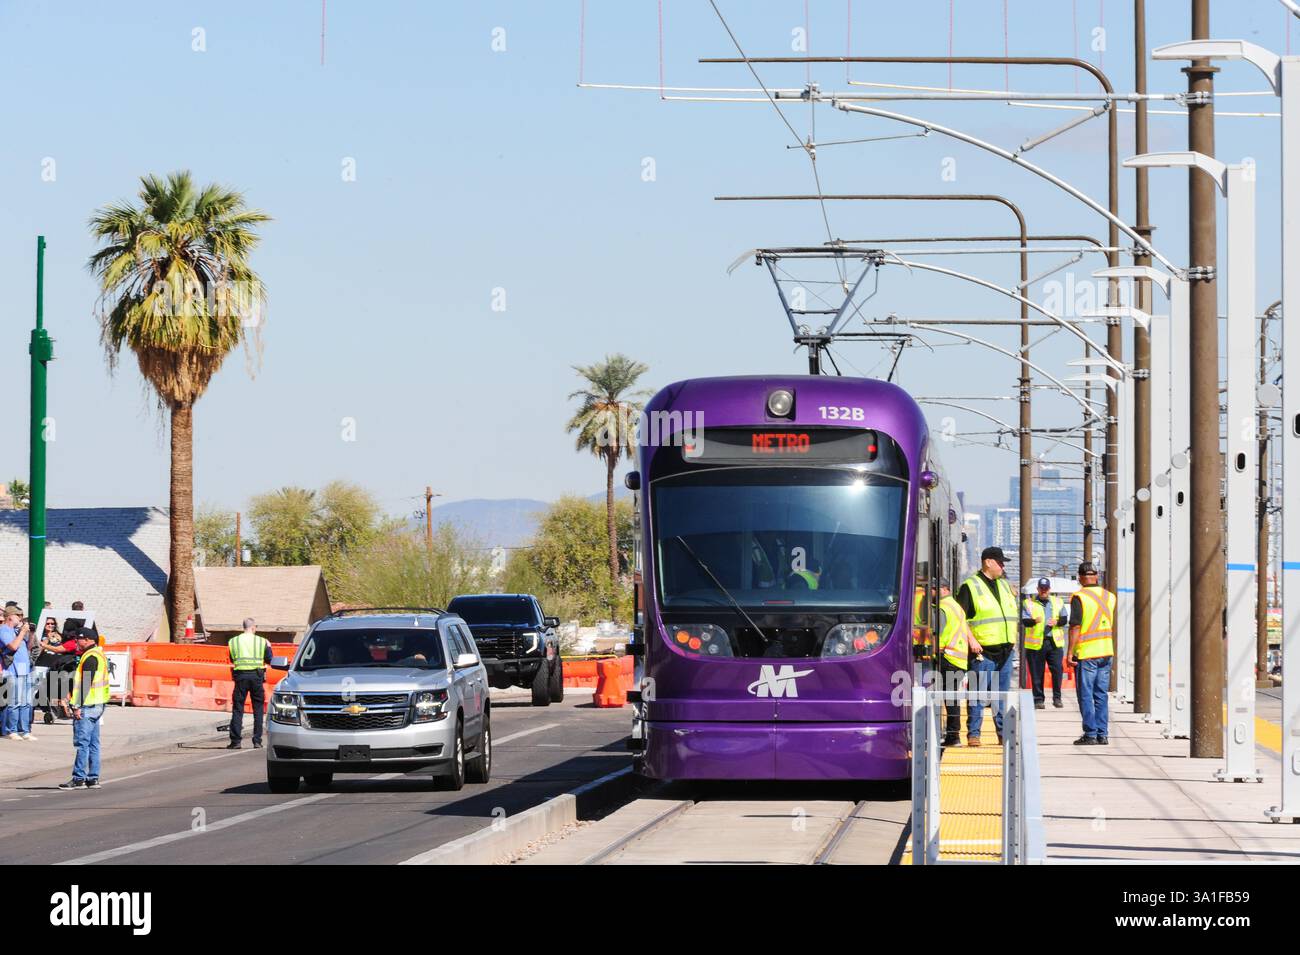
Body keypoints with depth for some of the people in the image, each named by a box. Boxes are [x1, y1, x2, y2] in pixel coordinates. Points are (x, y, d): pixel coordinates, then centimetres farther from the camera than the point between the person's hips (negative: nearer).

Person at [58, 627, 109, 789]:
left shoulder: (90, 657, -14)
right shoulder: (99, 655, 18)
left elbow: (86, 683, -21)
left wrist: (78, 706, -21)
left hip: (87, 707, -10)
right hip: (97, 705, 10)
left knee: (82, 743, -9)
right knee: (93, 744, 11)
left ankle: (79, 779, -10)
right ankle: (93, 778, 13)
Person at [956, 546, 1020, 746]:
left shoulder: (1004, 585, 17)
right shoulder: (970, 587, -5)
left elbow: (1015, 613, 26)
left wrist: (1014, 638, 16)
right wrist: (971, 640, -17)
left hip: (1006, 651, 6)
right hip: (983, 651, -6)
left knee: (1002, 695, 11)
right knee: (978, 694, -6)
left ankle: (1004, 732, 16)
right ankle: (973, 733, -2)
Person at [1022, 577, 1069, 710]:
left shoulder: (1058, 602, 13)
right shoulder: (1029, 603, 6)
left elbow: (1065, 619, 10)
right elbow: (1024, 620, -5)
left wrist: (1056, 622, -12)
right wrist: (1034, 621, -27)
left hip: (1055, 643, 1)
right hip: (1036, 643, -1)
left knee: (1057, 670, -5)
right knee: (1037, 673, 1)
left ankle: (1057, 698, 7)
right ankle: (1039, 700, 9)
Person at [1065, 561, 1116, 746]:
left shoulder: (1079, 597, -11)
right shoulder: (1109, 596, 8)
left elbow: (1075, 627, -16)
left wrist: (1070, 652, -12)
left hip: (1086, 654, -6)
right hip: (1106, 652, 6)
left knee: (1086, 696, 0)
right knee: (1101, 696, 10)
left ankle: (1090, 734, -2)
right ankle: (1103, 734, 10)